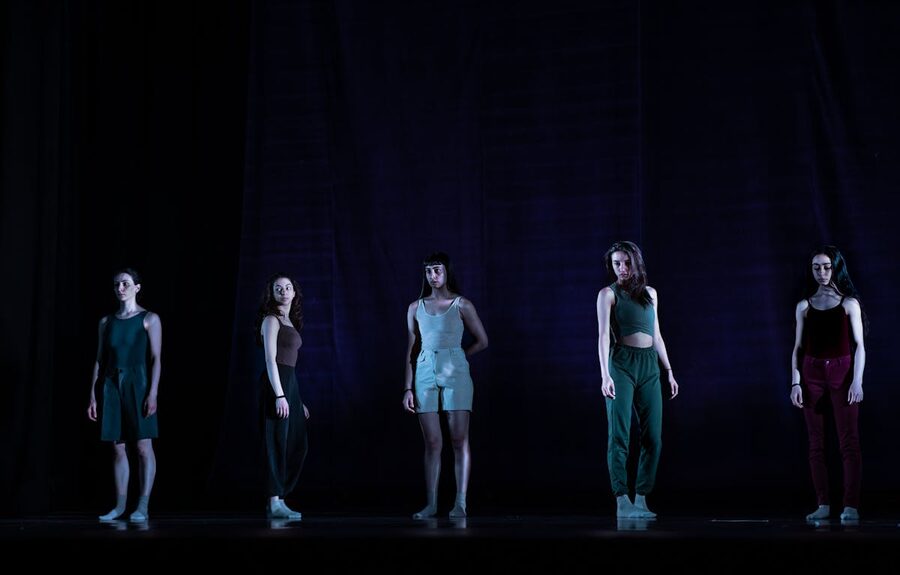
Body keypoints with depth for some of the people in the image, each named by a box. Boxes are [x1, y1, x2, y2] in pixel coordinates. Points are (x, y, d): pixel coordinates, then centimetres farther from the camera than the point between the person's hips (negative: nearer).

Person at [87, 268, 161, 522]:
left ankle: (143, 507, -3)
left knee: (143, 446, -5)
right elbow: (99, 360, 12)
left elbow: (156, 358, -5)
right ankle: (120, 505, 10)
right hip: (112, 386, 4)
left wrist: (153, 393, -14)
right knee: (118, 448, 5)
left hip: (137, 385, -4)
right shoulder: (106, 322, 12)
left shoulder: (149, 319, 0)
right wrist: (93, 394, 6)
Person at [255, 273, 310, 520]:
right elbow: (270, 359, -14)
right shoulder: (271, 320, -6)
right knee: (277, 442, -7)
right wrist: (279, 395, -22)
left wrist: (298, 401, 18)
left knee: (298, 444, 10)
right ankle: (275, 503, -3)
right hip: (276, 382, -9)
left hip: (290, 382, 9)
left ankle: (277, 498, 16)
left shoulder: (289, 322, 19)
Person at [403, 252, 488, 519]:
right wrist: (408, 388, 5)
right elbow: (412, 350, 11)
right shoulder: (416, 308, 10)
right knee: (432, 442, 2)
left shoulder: (462, 305, 2)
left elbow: (482, 341, 9)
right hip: (425, 374, 2)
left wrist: (454, 357, 6)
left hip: (455, 373, -2)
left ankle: (460, 503, -4)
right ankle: (431, 504, 6)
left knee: (459, 439, -5)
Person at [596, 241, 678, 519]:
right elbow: (604, 335, -10)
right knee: (619, 435, -8)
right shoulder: (608, 294, 1)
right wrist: (605, 374, -21)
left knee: (653, 437, 1)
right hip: (621, 363, -5)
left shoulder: (650, 293, 16)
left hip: (649, 366, 5)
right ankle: (622, 501, -9)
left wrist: (669, 370, 16)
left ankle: (641, 499, 8)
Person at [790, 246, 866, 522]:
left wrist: (857, 380, -9)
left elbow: (859, 345, 1)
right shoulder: (804, 306, 10)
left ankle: (851, 506, -9)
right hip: (812, 374, 3)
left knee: (849, 441, -8)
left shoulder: (848, 303, 4)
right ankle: (823, 504, 6)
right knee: (816, 443, 2)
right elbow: (798, 348, 10)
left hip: (842, 372, -3)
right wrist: (795, 382, 1)